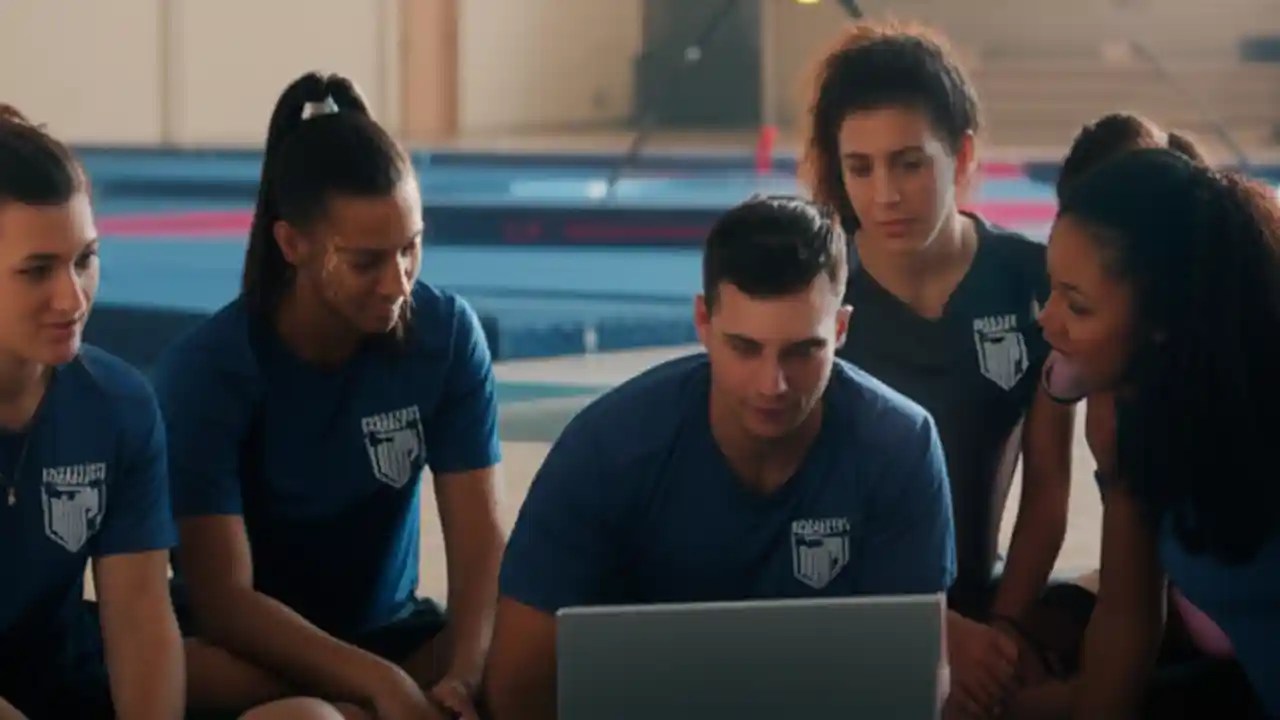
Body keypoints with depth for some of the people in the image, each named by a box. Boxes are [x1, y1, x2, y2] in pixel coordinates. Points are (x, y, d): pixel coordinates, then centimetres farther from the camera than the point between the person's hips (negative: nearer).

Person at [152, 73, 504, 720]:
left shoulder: (447, 332, -9)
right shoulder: (206, 367, -18)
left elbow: (479, 537, -12)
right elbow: (223, 599, -24)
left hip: (389, 635, 3)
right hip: (253, 644, -2)